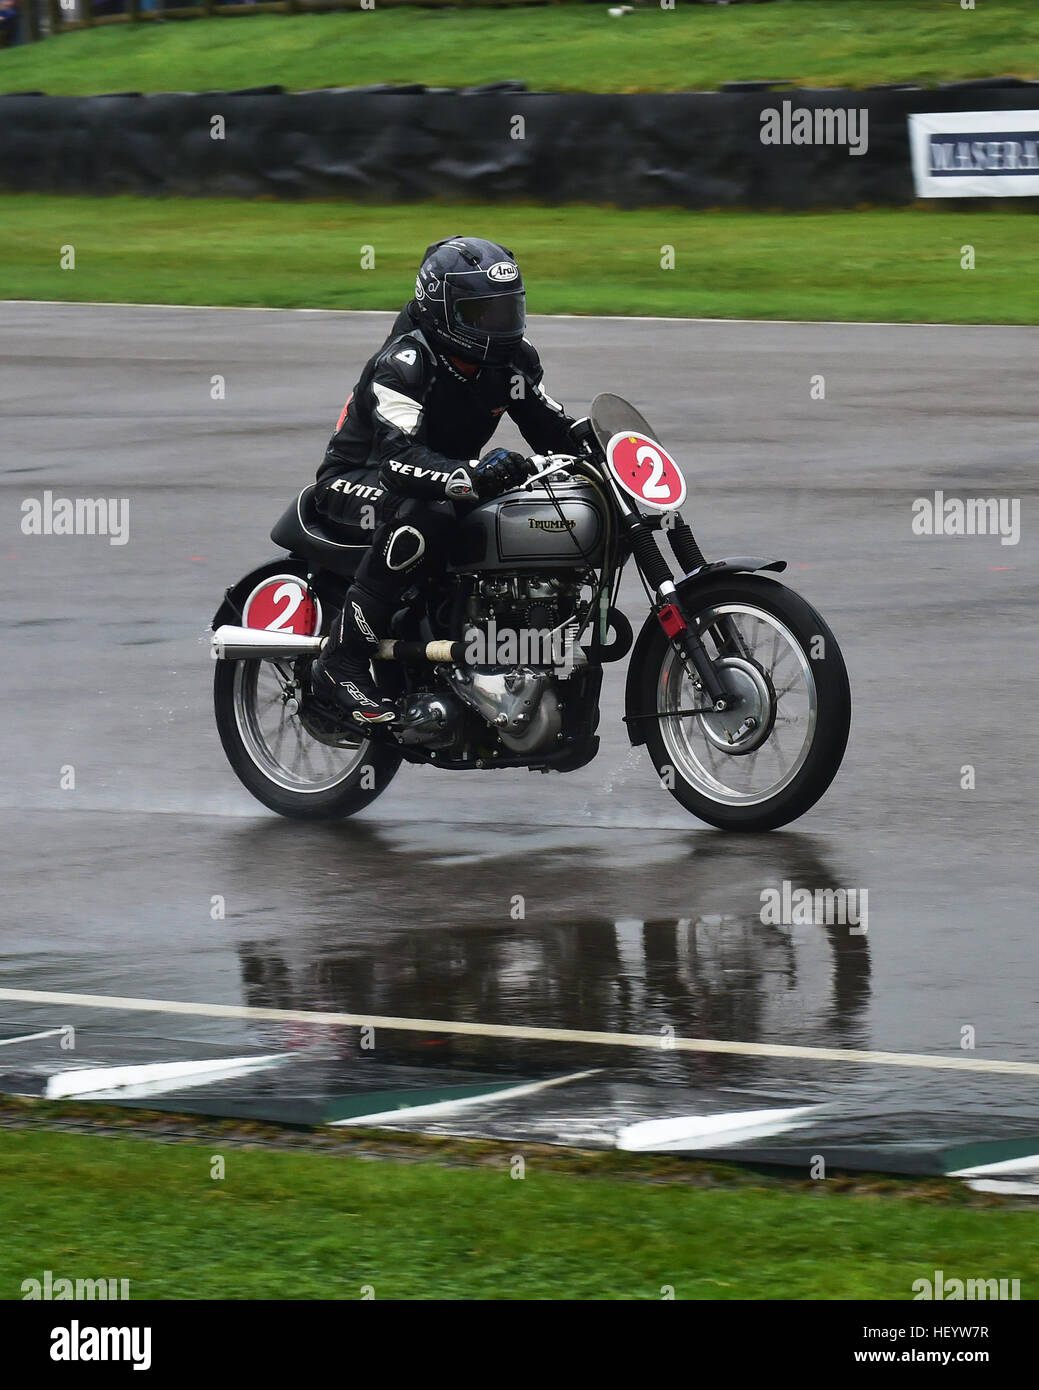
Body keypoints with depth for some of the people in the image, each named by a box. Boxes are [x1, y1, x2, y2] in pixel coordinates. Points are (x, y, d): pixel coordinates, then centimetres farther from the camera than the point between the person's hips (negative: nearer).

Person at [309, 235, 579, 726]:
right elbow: (399, 456, -38)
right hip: (355, 483, -7)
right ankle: (341, 664, -35)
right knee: (425, 514, -42)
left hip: (449, 479, 7)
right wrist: (471, 477, -54)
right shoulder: (402, 364, -25)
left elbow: (554, 428, 4)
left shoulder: (510, 363, -1)